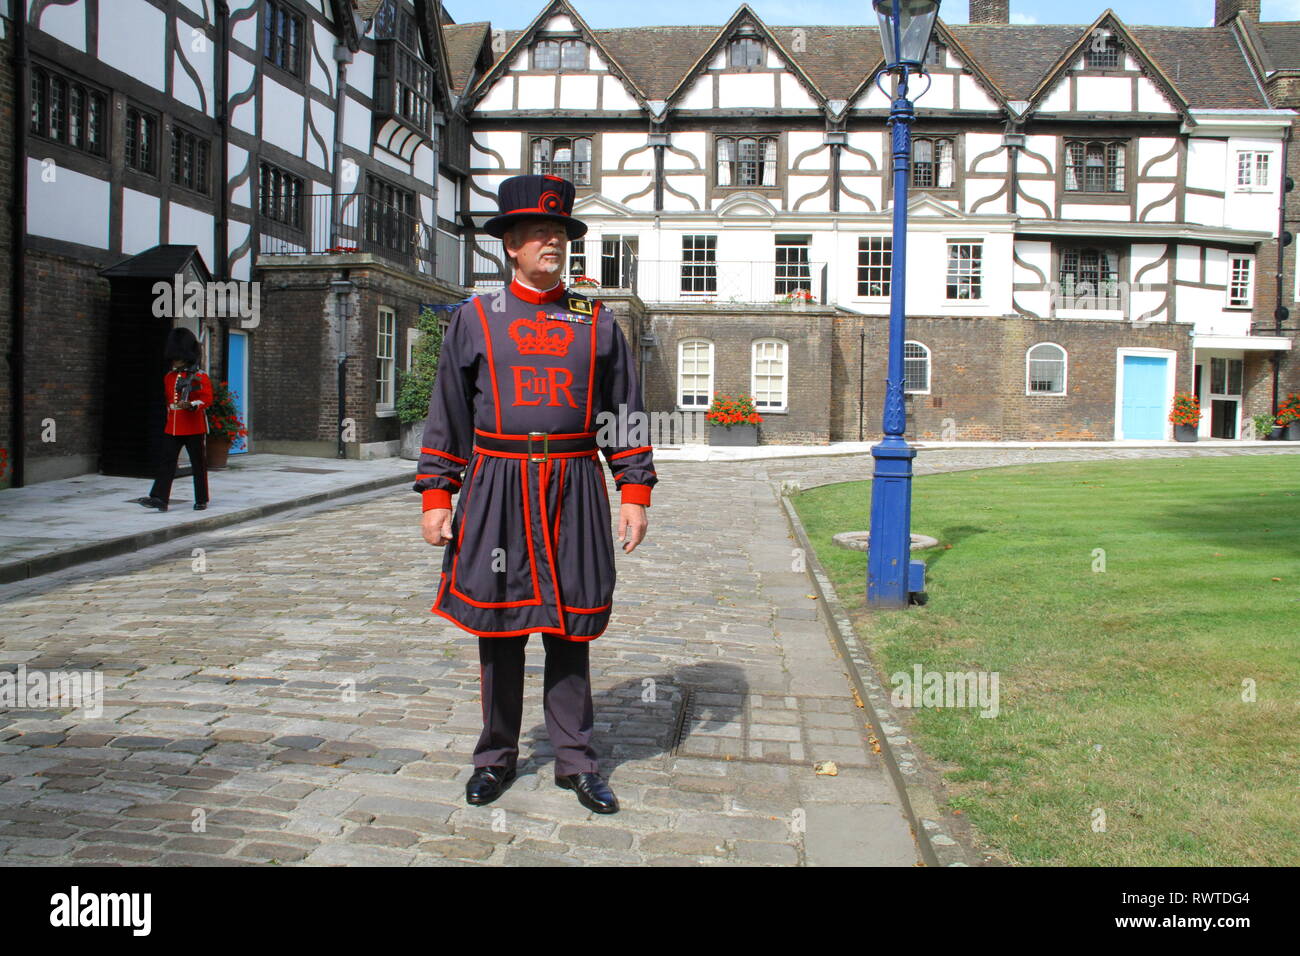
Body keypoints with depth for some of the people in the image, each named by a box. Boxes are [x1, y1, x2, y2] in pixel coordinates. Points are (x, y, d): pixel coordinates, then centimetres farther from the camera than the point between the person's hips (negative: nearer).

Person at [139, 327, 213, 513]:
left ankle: (201, 500, 11)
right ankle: (159, 499, -8)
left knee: (199, 465, 3)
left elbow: (207, 399, -15)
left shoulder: (200, 377, -5)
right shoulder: (169, 377, 12)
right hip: (172, 428, 5)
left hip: (194, 428, -5)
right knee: (166, 463, -4)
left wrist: (191, 405, -32)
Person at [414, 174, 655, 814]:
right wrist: (436, 496, 1)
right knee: (498, 628, 8)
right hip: (497, 492, 0)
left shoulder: (598, 324, 8)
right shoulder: (475, 319, 6)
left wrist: (634, 492, 1)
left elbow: (626, 414, 9)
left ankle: (577, 761, 18)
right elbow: (448, 415, 6)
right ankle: (496, 758, 23)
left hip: (575, 495, 1)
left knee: (570, 629, 6)